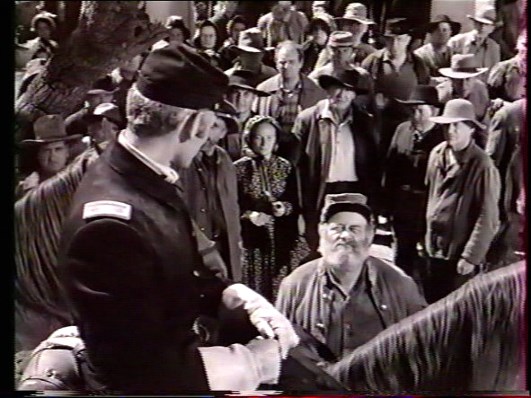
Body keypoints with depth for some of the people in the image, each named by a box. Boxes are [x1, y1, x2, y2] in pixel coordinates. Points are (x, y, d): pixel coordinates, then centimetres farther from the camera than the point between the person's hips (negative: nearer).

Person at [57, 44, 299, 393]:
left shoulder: (147, 179, -2)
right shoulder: (112, 223, -32)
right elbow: (144, 370, -29)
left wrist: (235, 295, -8)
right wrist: (250, 364, -19)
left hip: (178, 350, 8)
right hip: (152, 385, -8)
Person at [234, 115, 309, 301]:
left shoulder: (285, 167, 6)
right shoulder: (239, 168, -2)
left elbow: (296, 203, 8)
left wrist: (285, 208, -13)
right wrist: (248, 215, -18)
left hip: (281, 238, 2)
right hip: (251, 238, -2)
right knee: (254, 289, -1)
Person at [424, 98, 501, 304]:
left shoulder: (482, 165, -17)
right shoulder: (437, 154, 2)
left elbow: (487, 217, -16)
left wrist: (471, 256, -16)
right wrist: (428, 238, 13)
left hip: (461, 254, -6)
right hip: (435, 249, 6)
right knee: (430, 306, 13)